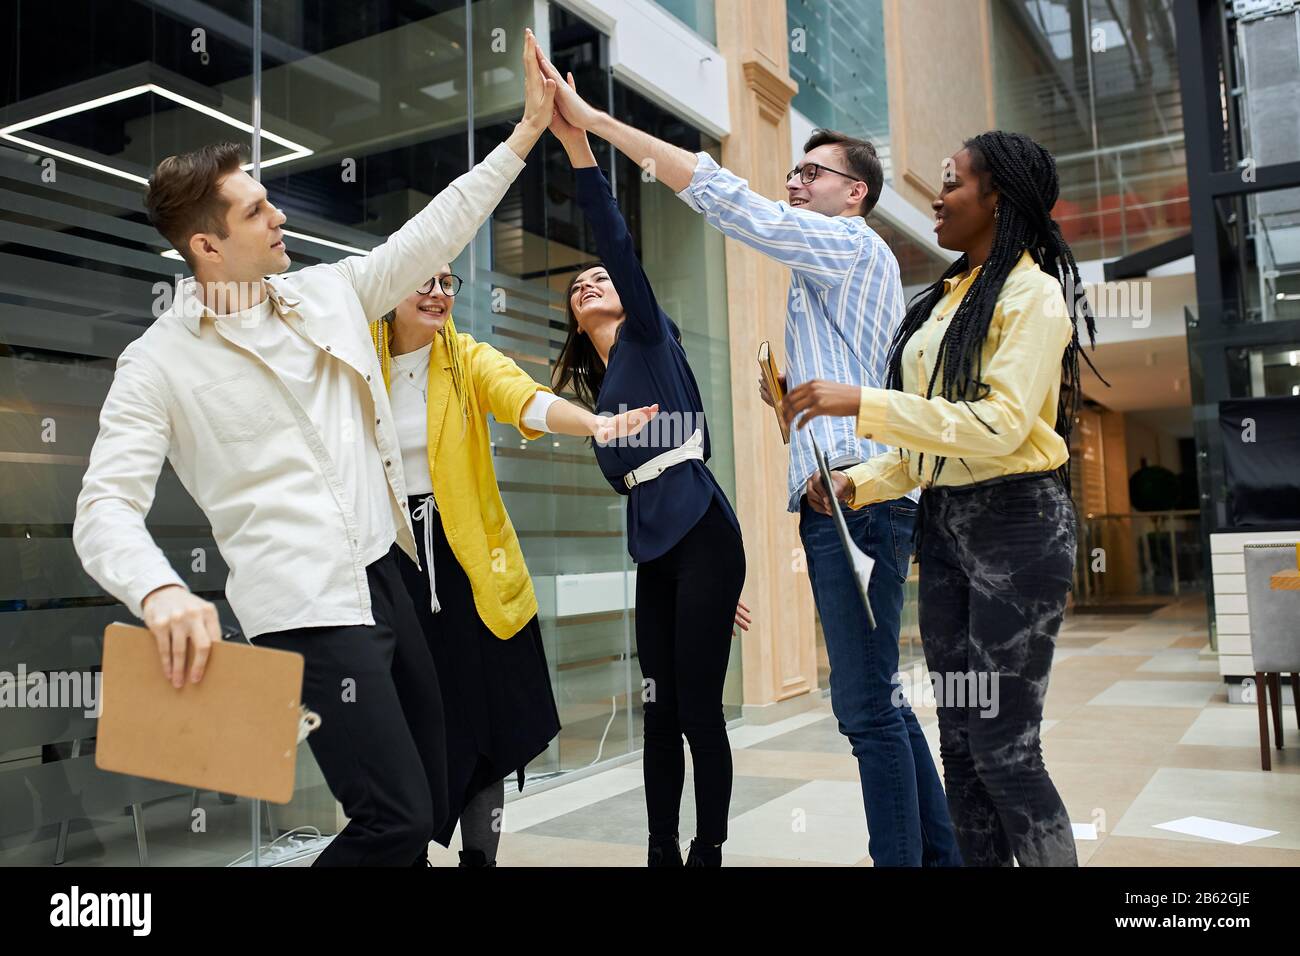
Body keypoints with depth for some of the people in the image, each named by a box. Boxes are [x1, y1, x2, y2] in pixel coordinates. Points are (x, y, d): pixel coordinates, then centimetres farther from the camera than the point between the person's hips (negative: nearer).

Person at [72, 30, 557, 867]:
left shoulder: (328, 293, 9)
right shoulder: (160, 364, -5)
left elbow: (436, 230, 14)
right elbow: (106, 506, -11)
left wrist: (527, 131, 13)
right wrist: (161, 592, -32)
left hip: (388, 579, 7)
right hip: (308, 608, -6)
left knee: (431, 805, 13)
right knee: (398, 819, -12)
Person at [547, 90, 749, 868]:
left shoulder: (652, 335, 5)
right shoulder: (597, 393, 20)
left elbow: (618, 243, -10)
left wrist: (576, 139, -16)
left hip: (702, 539, -7)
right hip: (654, 553, 7)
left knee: (698, 706, -3)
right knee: (660, 710, 9)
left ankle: (708, 853, 9)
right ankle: (661, 852, 18)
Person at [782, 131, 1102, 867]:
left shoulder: (1033, 293, -7)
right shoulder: (944, 299, 14)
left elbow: (1000, 425, -20)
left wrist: (861, 404, -23)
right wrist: (860, 483, 0)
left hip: (1016, 523, -7)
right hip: (943, 523, 8)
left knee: (1003, 748, -5)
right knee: (961, 741, 11)